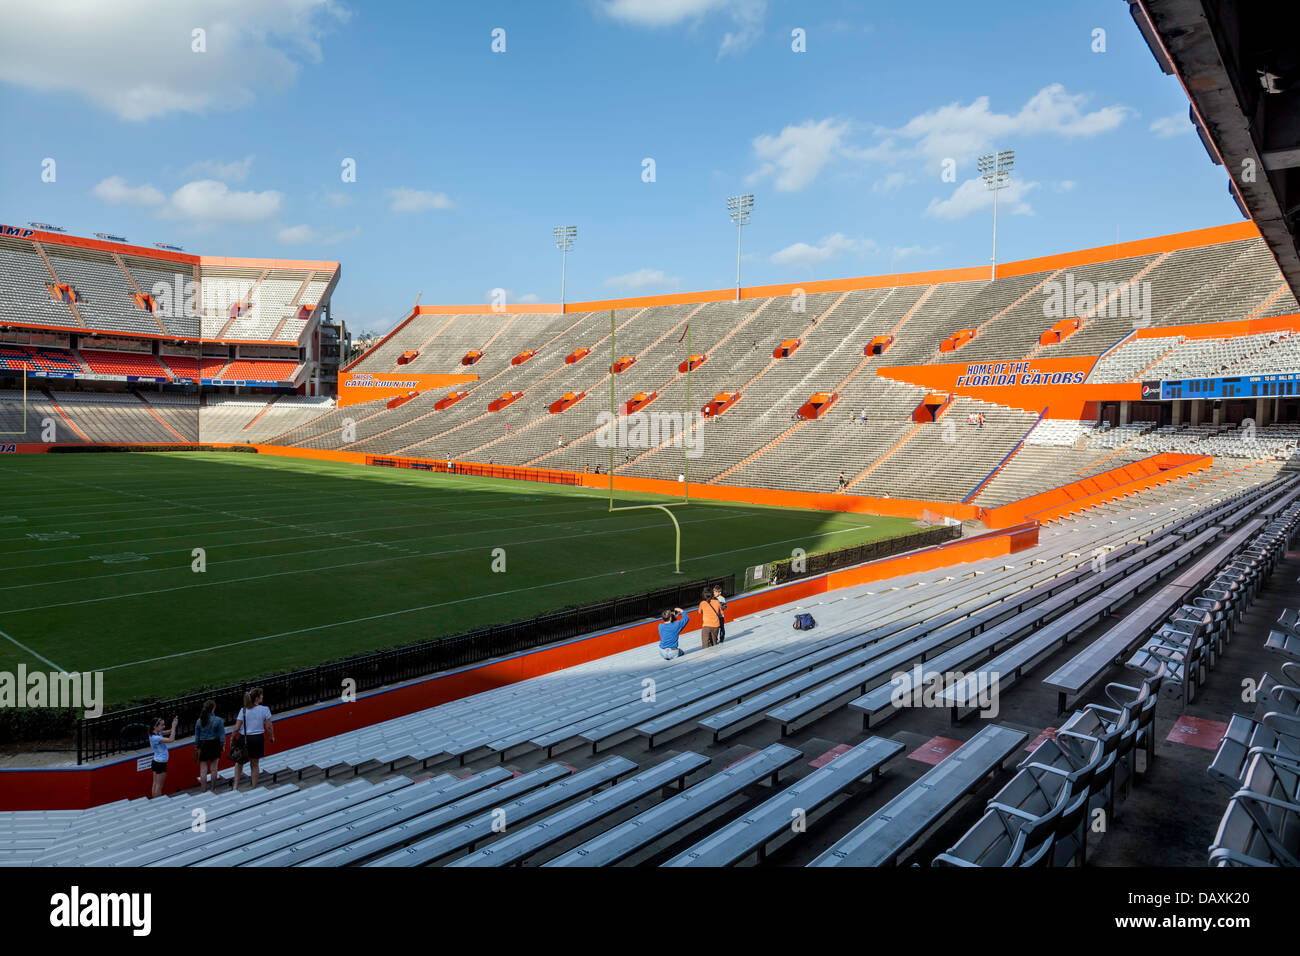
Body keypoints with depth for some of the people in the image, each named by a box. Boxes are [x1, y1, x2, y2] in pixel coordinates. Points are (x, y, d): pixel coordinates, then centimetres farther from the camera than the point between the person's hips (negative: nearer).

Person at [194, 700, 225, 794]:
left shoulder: (199, 721, -2)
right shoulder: (218, 720, -11)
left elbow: (197, 736, 6)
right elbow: (222, 735, -8)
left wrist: (196, 747, 16)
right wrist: (222, 745, 5)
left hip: (203, 746, 2)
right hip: (214, 745, -2)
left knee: (203, 770, 6)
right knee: (213, 768, 10)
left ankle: (203, 791, 8)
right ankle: (213, 789, 20)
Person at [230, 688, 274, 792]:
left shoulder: (243, 710, -5)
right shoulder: (264, 709, -8)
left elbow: (236, 728, -6)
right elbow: (269, 727, -7)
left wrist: (232, 738, 10)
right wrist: (271, 737, 9)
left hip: (244, 739, 0)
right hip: (258, 739, 0)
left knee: (239, 763, 19)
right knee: (254, 764, 13)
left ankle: (235, 786, 13)